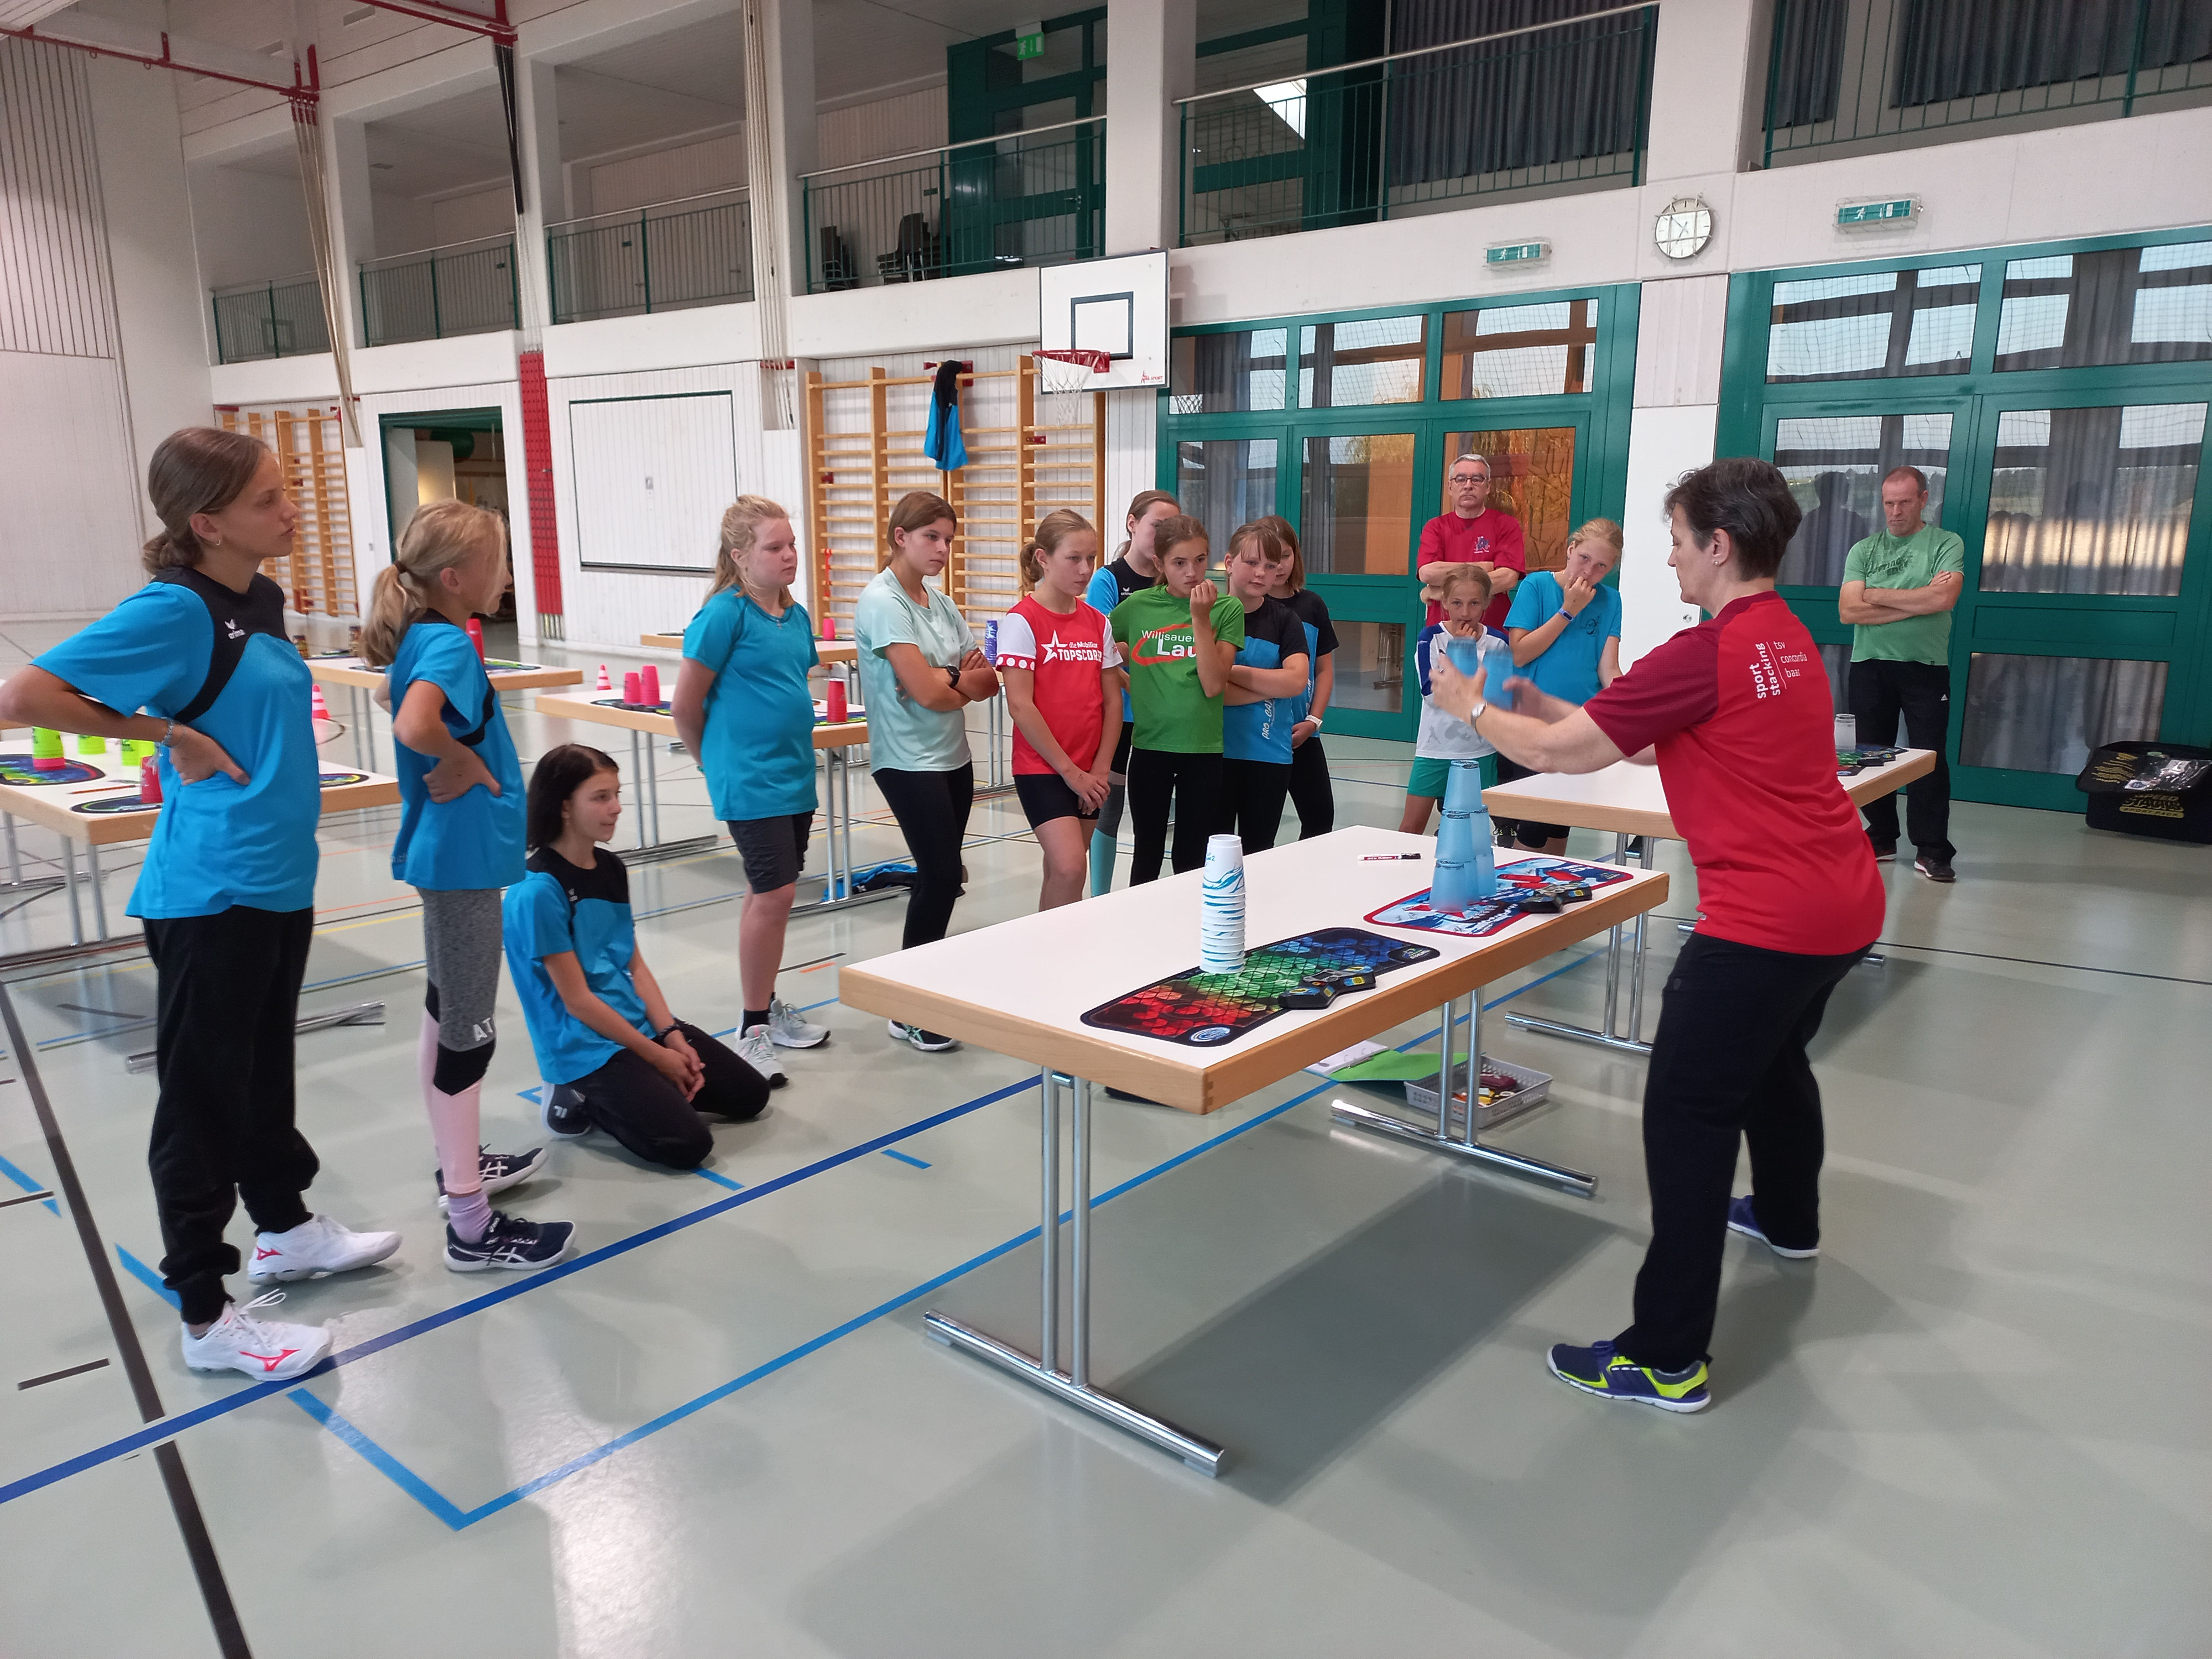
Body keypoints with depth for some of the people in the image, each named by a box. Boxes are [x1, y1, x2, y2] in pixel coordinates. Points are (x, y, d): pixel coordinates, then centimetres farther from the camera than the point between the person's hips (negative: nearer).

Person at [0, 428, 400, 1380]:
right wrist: (168, 734, -17)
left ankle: (284, 1230, 41)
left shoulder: (261, 600, 7)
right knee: (204, 1096, 4)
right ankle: (205, 1316, 17)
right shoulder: (175, 610, -17)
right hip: (211, 895, -8)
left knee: (266, 1070, 23)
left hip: (280, 882, 8)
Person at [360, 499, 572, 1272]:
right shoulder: (449, 644, -21)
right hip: (465, 852, -10)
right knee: (468, 1032, -3)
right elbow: (415, 727, -39)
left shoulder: (420, 637, 7)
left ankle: (460, 1164, 37)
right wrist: (467, 763, -20)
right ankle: (472, 1224, 6)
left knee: (444, 1013, 20)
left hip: (447, 850, 10)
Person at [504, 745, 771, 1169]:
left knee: (750, 1094, 6)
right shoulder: (537, 891, -19)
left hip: (639, 1022, 8)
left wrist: (672, 1034, -5)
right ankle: (584, 1098, 2)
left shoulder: (611, 868, 5)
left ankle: (633, 1091, 14)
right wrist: (656, 1056, -13)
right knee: (687, 1144, -19)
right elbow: (577, 1000, -17)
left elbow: (636, 966, 8)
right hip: (587, 1045, -8)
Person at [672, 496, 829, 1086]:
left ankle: (767, 1010, 27)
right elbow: (685, 703, -8)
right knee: (775, 892, -10)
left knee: (769, 893, 15)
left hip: (795, 775, 7)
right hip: (749, 780, -7)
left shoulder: (796, 615, 10)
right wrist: (715, 761, 4)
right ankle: (754, 1031, 1)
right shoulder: (725, 612, -12)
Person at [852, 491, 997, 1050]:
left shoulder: (942, 604, 11)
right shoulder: (882, 602, -13)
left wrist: (953, 678, -14)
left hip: (953, 757, 8)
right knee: (940, 877, -8)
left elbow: (988, 683, 6)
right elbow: (927, 692, -21)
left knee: (943, 877, 9)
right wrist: (966, 681, -2)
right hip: (909, 761, -8)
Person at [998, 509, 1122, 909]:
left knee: (1060, 871, 11)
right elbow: (1021, 706, -13)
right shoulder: (1022, 620, -9)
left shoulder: (1097, 622, 8)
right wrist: (1070, 772, -12)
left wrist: (1100, 770, -2)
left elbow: (1112, 700, 9)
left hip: (1089, 774, 5)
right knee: (1069, 870, -18)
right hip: (1041, 767, -5)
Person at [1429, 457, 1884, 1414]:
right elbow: (1641, 741, 17)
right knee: (1774, 1057, 32)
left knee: (1688, 1112, -6)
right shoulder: (1787, 640, 12)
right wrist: (1534, 701, 15)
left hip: (1765, 922, -10)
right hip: (1842, 907, 10)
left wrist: (1472, 706, 1)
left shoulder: (1705, 655, -19)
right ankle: (1788, 1218, 57)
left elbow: (1569, 753, -14)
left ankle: (1668, 1359, -1)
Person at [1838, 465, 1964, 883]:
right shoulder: (1864, 550, 8)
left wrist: (1877, 595, -9)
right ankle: (1881, 839, 19)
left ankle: (1931, 851, 2)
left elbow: (1943, 598, -16)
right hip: (1870, 665, 3)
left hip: (1926, 667, -2)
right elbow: (1849, 610, -6)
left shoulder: (1946, 544, 2)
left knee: (1928, 758, -4)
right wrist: (1918, 602, -10)